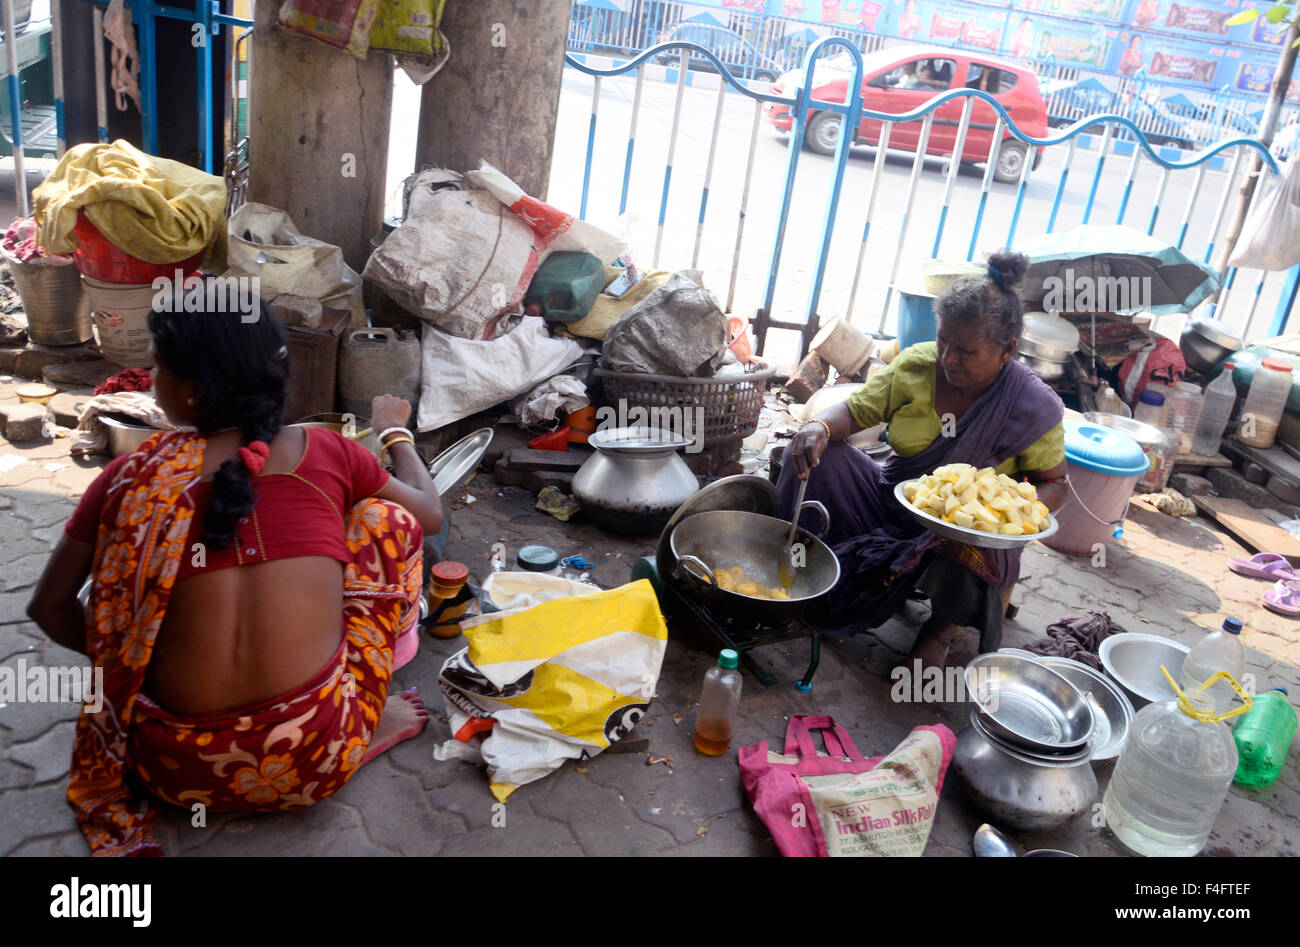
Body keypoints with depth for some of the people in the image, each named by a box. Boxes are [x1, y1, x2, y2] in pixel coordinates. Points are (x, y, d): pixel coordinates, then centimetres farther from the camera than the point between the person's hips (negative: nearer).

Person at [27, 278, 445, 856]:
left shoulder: (133, 476, -2)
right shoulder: (325, 453, -3)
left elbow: (51, 607, 8)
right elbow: (430, 513, 13)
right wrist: (396, 433, 31)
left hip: (182, 774, 3)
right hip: (317, 762, -2)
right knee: (383, 515, 12)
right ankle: (365, 727, 12)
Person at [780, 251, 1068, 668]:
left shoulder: (1034, 406, -12)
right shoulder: (916, 364, -6)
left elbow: (1054, 482, -2)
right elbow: (855, 411, -4)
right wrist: (819, 427, -28)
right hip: (890, 504, 3)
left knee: (968, 557, -39)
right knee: (815, 455, -19)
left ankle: (943, 623, -2)